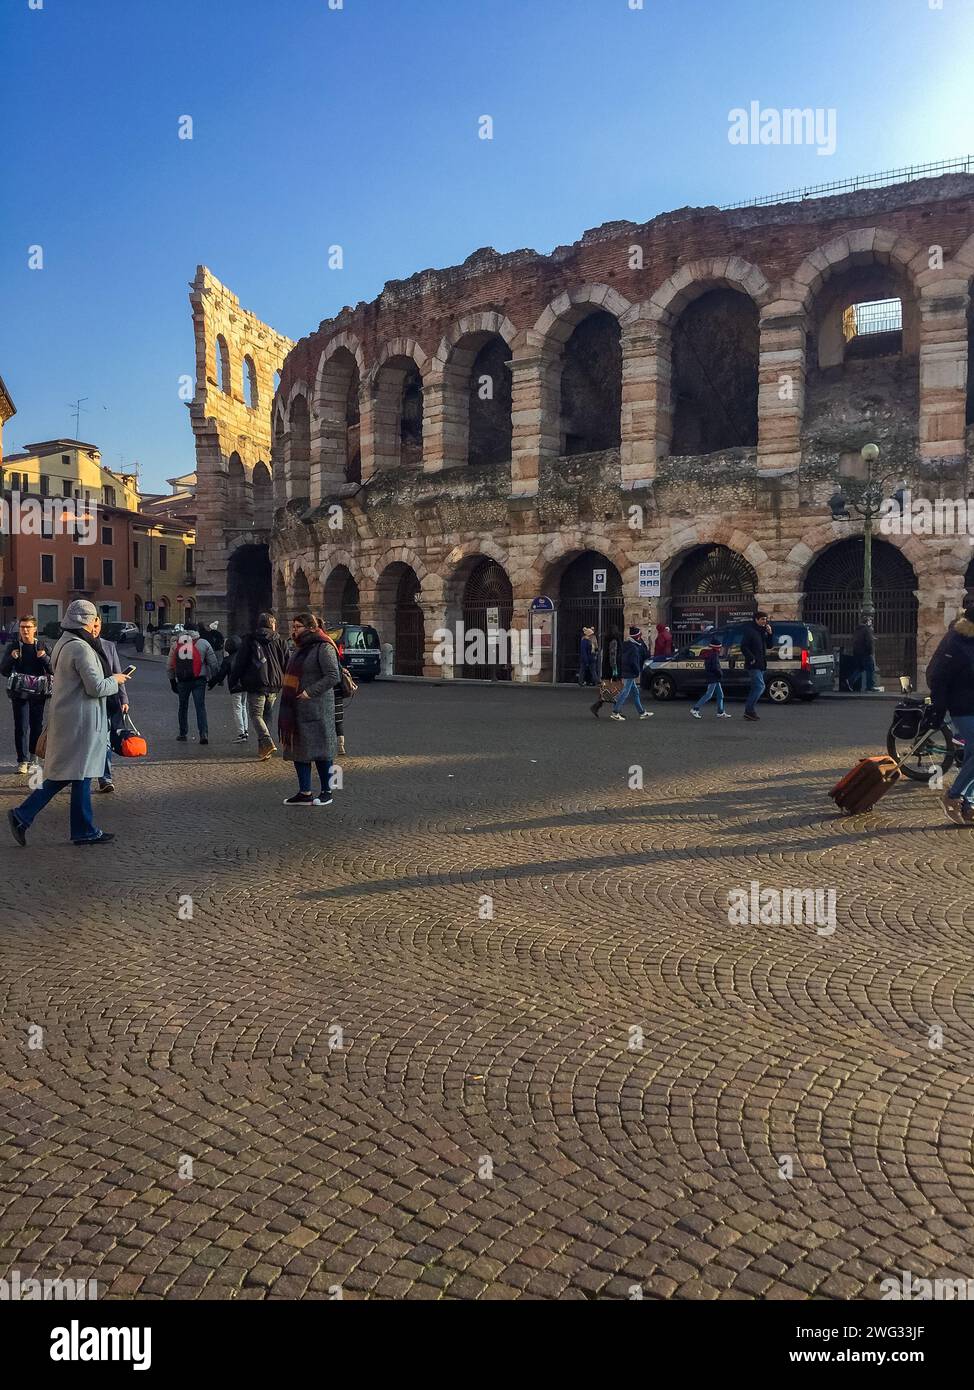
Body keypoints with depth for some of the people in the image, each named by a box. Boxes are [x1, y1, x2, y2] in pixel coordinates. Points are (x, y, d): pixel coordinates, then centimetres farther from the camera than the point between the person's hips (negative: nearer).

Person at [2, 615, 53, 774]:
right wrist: (11, 658, -14)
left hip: (38, 693, 1)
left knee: (37, 725, 8)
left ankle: (33, 756, 27)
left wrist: (45, 658, -17)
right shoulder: (13, 646, 4)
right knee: (21, 727, -2)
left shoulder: (43, 646, 3)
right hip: (19, 693, -1)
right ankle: (22, 761, 2)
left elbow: (54, 669, 1)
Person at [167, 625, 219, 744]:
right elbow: (213, 663, 0)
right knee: (200, 707, -1)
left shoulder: (176, 644, 9)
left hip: (182, 681, 2)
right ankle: (204, 734, -12)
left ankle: (183, 734, 24)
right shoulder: (203, 643, 1)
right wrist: (216, 677, 11)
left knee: (183, 707, 17)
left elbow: (170, 666, 12)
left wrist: (172, 681, 19)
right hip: (199, 680, -2)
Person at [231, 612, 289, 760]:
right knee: (266, 715, 15)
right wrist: (283, 684, 15)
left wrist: (233, 681, 5)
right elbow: (286, 664, 8)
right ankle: (262, 747, 16)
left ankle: (267, 741, -22)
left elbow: (239, 662, -1)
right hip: (274, 686, 3)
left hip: (256, 685, -3)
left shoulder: (249, 640, 1)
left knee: (256, 714, -1)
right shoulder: (279, 641, 8)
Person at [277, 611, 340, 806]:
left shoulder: (323, 648, -11)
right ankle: (305, 793, 15)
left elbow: (333, 676, -18)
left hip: (316, 708, -9)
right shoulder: (300, 649, 17)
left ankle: (326, 792, 10)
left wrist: (310, 691, -21)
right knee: (297, 748, 8)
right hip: (296, 709, 9)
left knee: (320, 749, -1)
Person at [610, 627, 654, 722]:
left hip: (627, 673, 10)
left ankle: (642, 712, 21)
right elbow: (634, 662, -21)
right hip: (630, 674, -10)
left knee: (635, 692, 15)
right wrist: (638, 673, -10)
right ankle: (615, 713, -3)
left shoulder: (626, 645, 10)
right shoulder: (634, 648, -18)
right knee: (625, 693, -5)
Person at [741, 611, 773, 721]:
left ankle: (749, 710, 17)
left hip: (761, 664, 9)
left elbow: (769, 645, 17)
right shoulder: (749, 630, -10)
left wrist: (769, 634, 2)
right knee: (760, 686, -16)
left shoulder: (763, 631, 16)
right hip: (754, 664, -9)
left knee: (756, 688, 11)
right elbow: (743, 647, -16)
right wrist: (752, 659, -21)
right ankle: (749, 710, -13)